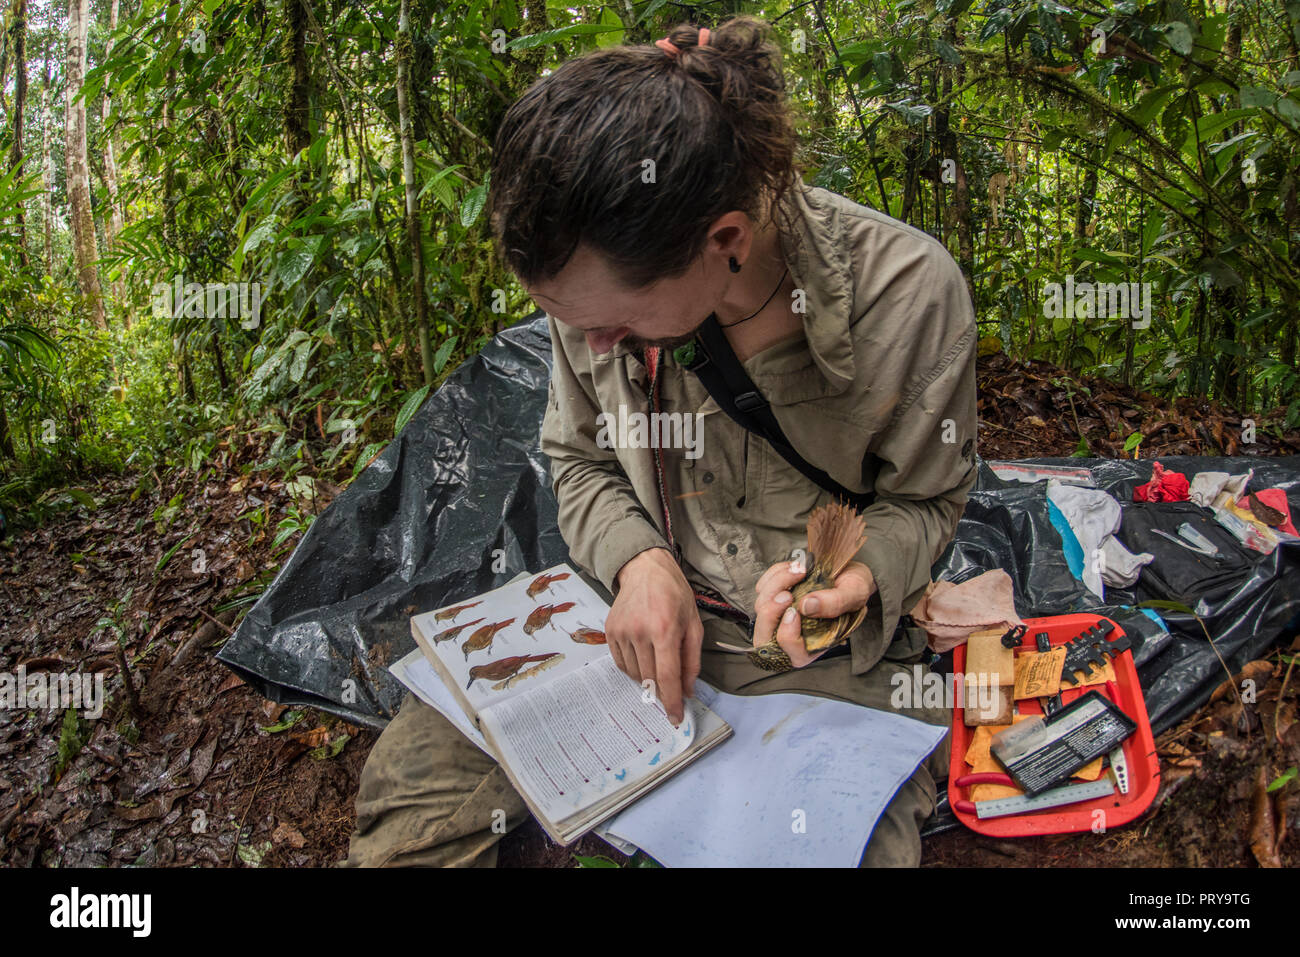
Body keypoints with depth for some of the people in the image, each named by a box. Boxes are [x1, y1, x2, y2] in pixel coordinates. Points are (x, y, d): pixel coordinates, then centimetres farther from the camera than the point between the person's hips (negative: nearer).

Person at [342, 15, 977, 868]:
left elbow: (926, 497, -3)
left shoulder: (910, 292, -20)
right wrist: (639, 560, -14)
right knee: (412, 772, -12)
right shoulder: (603, 282, -10)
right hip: (647, 606, 3)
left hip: (830, 648, -2)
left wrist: (857, 575, -25)